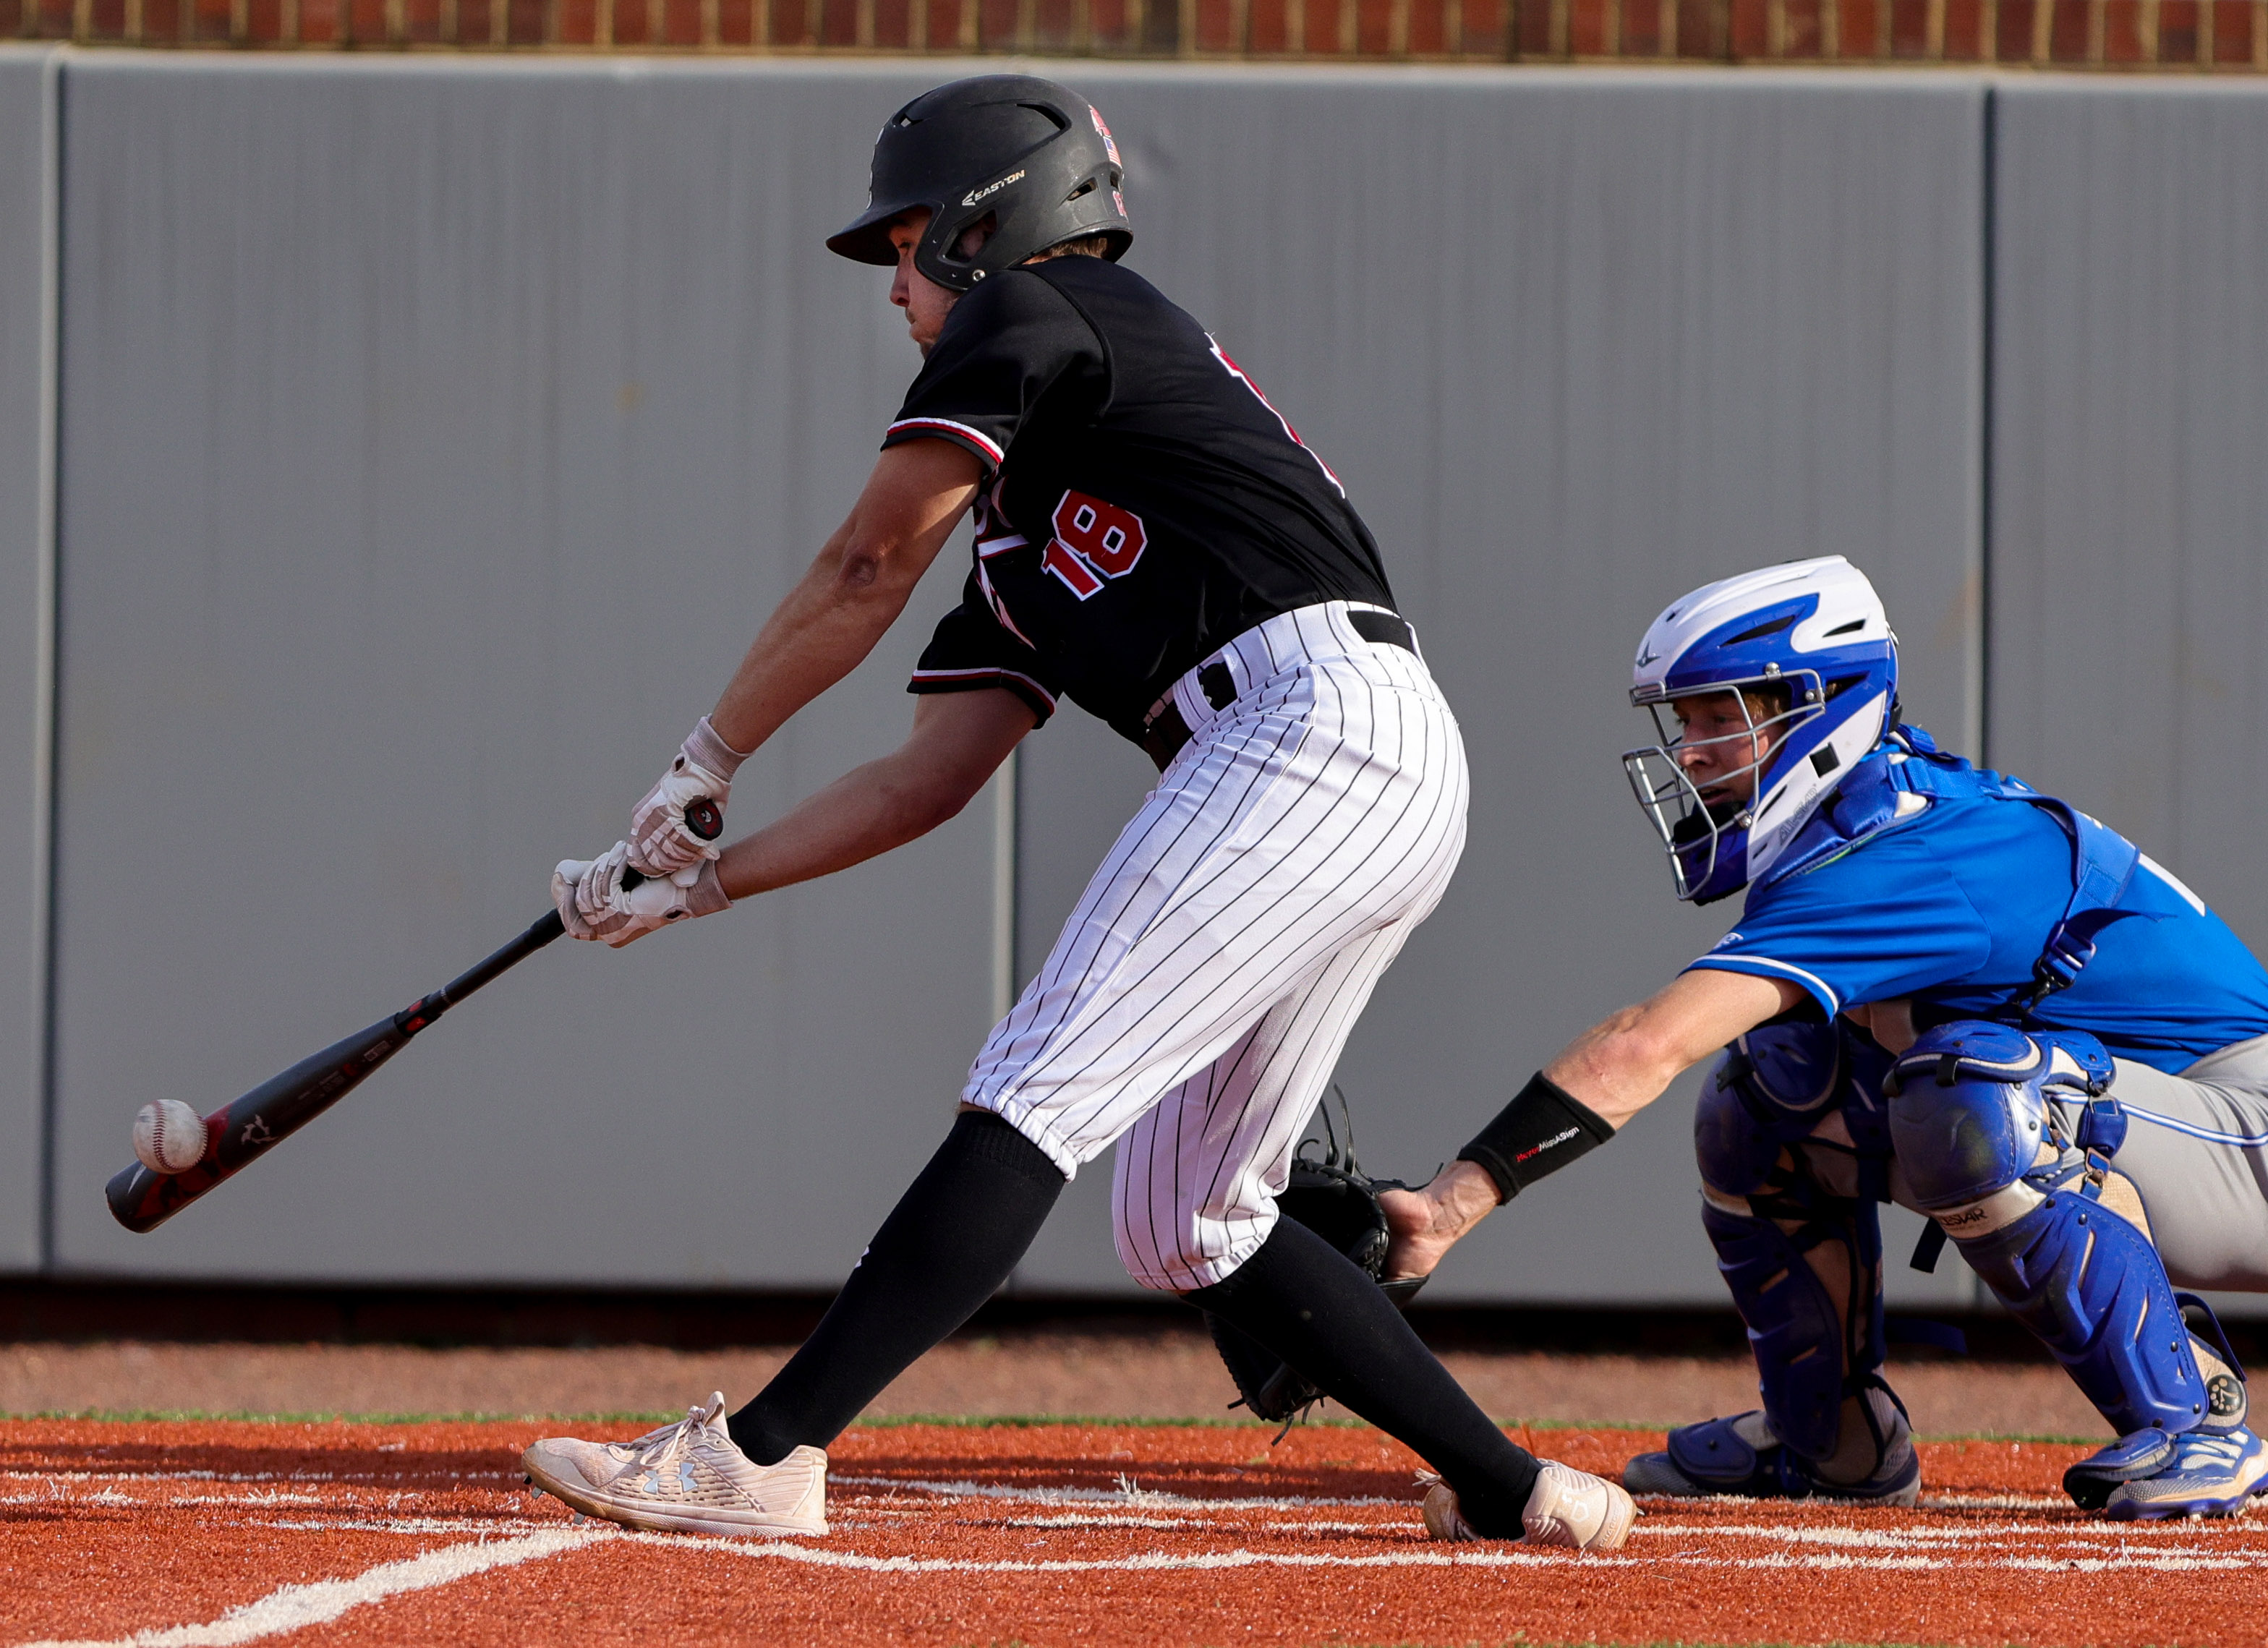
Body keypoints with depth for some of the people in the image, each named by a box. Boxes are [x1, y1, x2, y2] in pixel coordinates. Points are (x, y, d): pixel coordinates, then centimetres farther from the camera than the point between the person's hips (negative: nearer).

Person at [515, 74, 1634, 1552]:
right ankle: (1509, 1488, 13)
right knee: (1184, 1223, 13)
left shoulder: (1029, 314, 7)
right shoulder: (1023, 518, 31)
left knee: (1037, 1099, -16)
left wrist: (700, 769, 15)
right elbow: (935, 775, 25)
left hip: (1320, 716, -10)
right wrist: (704, 881, 21)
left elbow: (866, 571, 6)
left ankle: (763, 1455, -24)